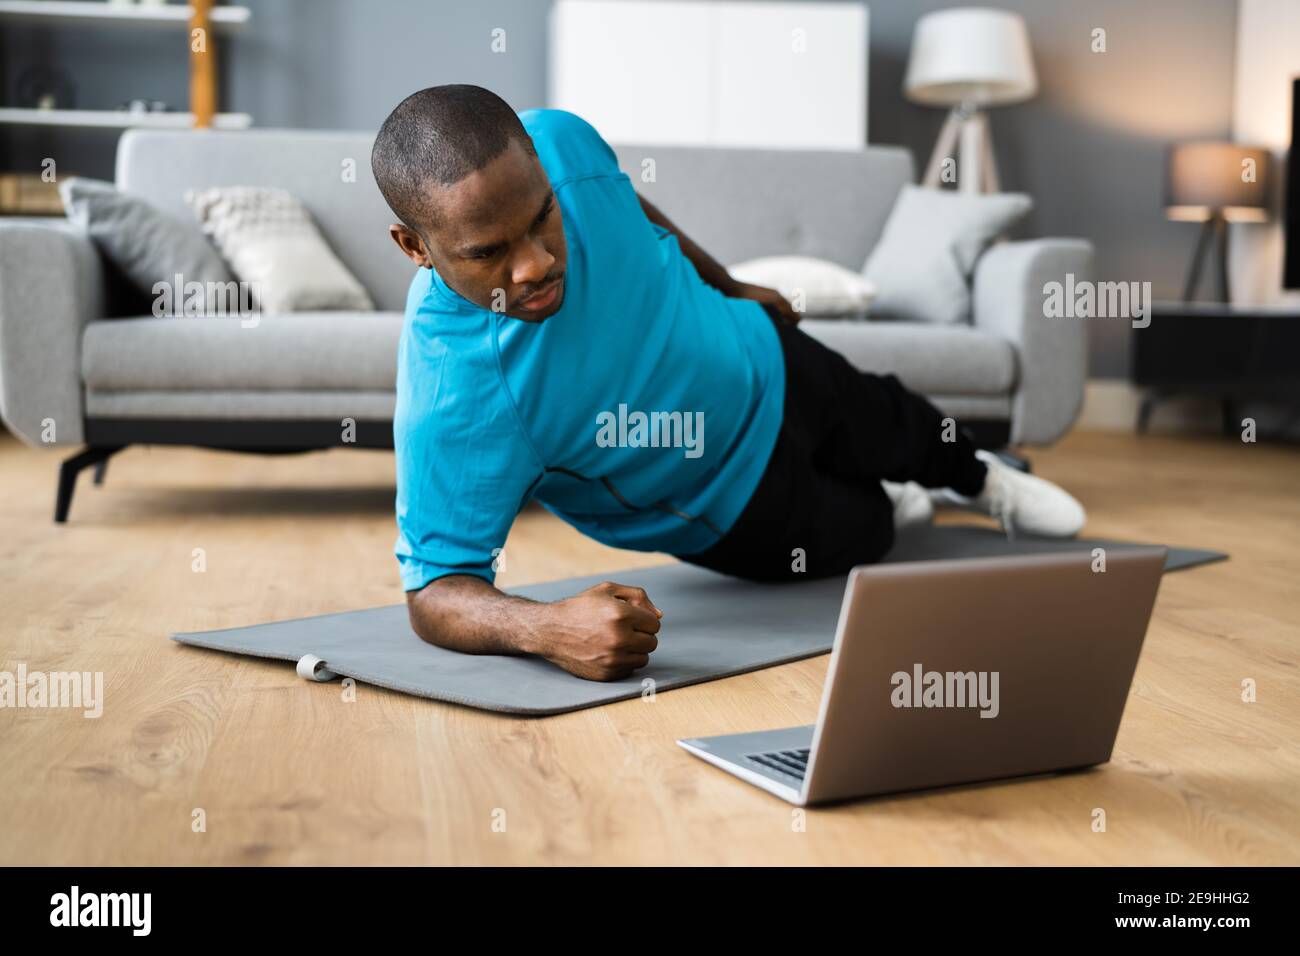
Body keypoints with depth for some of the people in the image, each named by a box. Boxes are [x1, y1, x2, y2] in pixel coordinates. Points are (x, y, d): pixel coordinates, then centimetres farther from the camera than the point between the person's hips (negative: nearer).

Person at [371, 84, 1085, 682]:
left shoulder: (559, 144, -30)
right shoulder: (450, 400, -45)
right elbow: (436, 588, -38)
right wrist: (545, 628, -59)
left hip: (760, 358, 4)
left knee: (892, 427, 32)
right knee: (862, 532, 24)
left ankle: (981, 479, 70)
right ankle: (887, 510, 64)